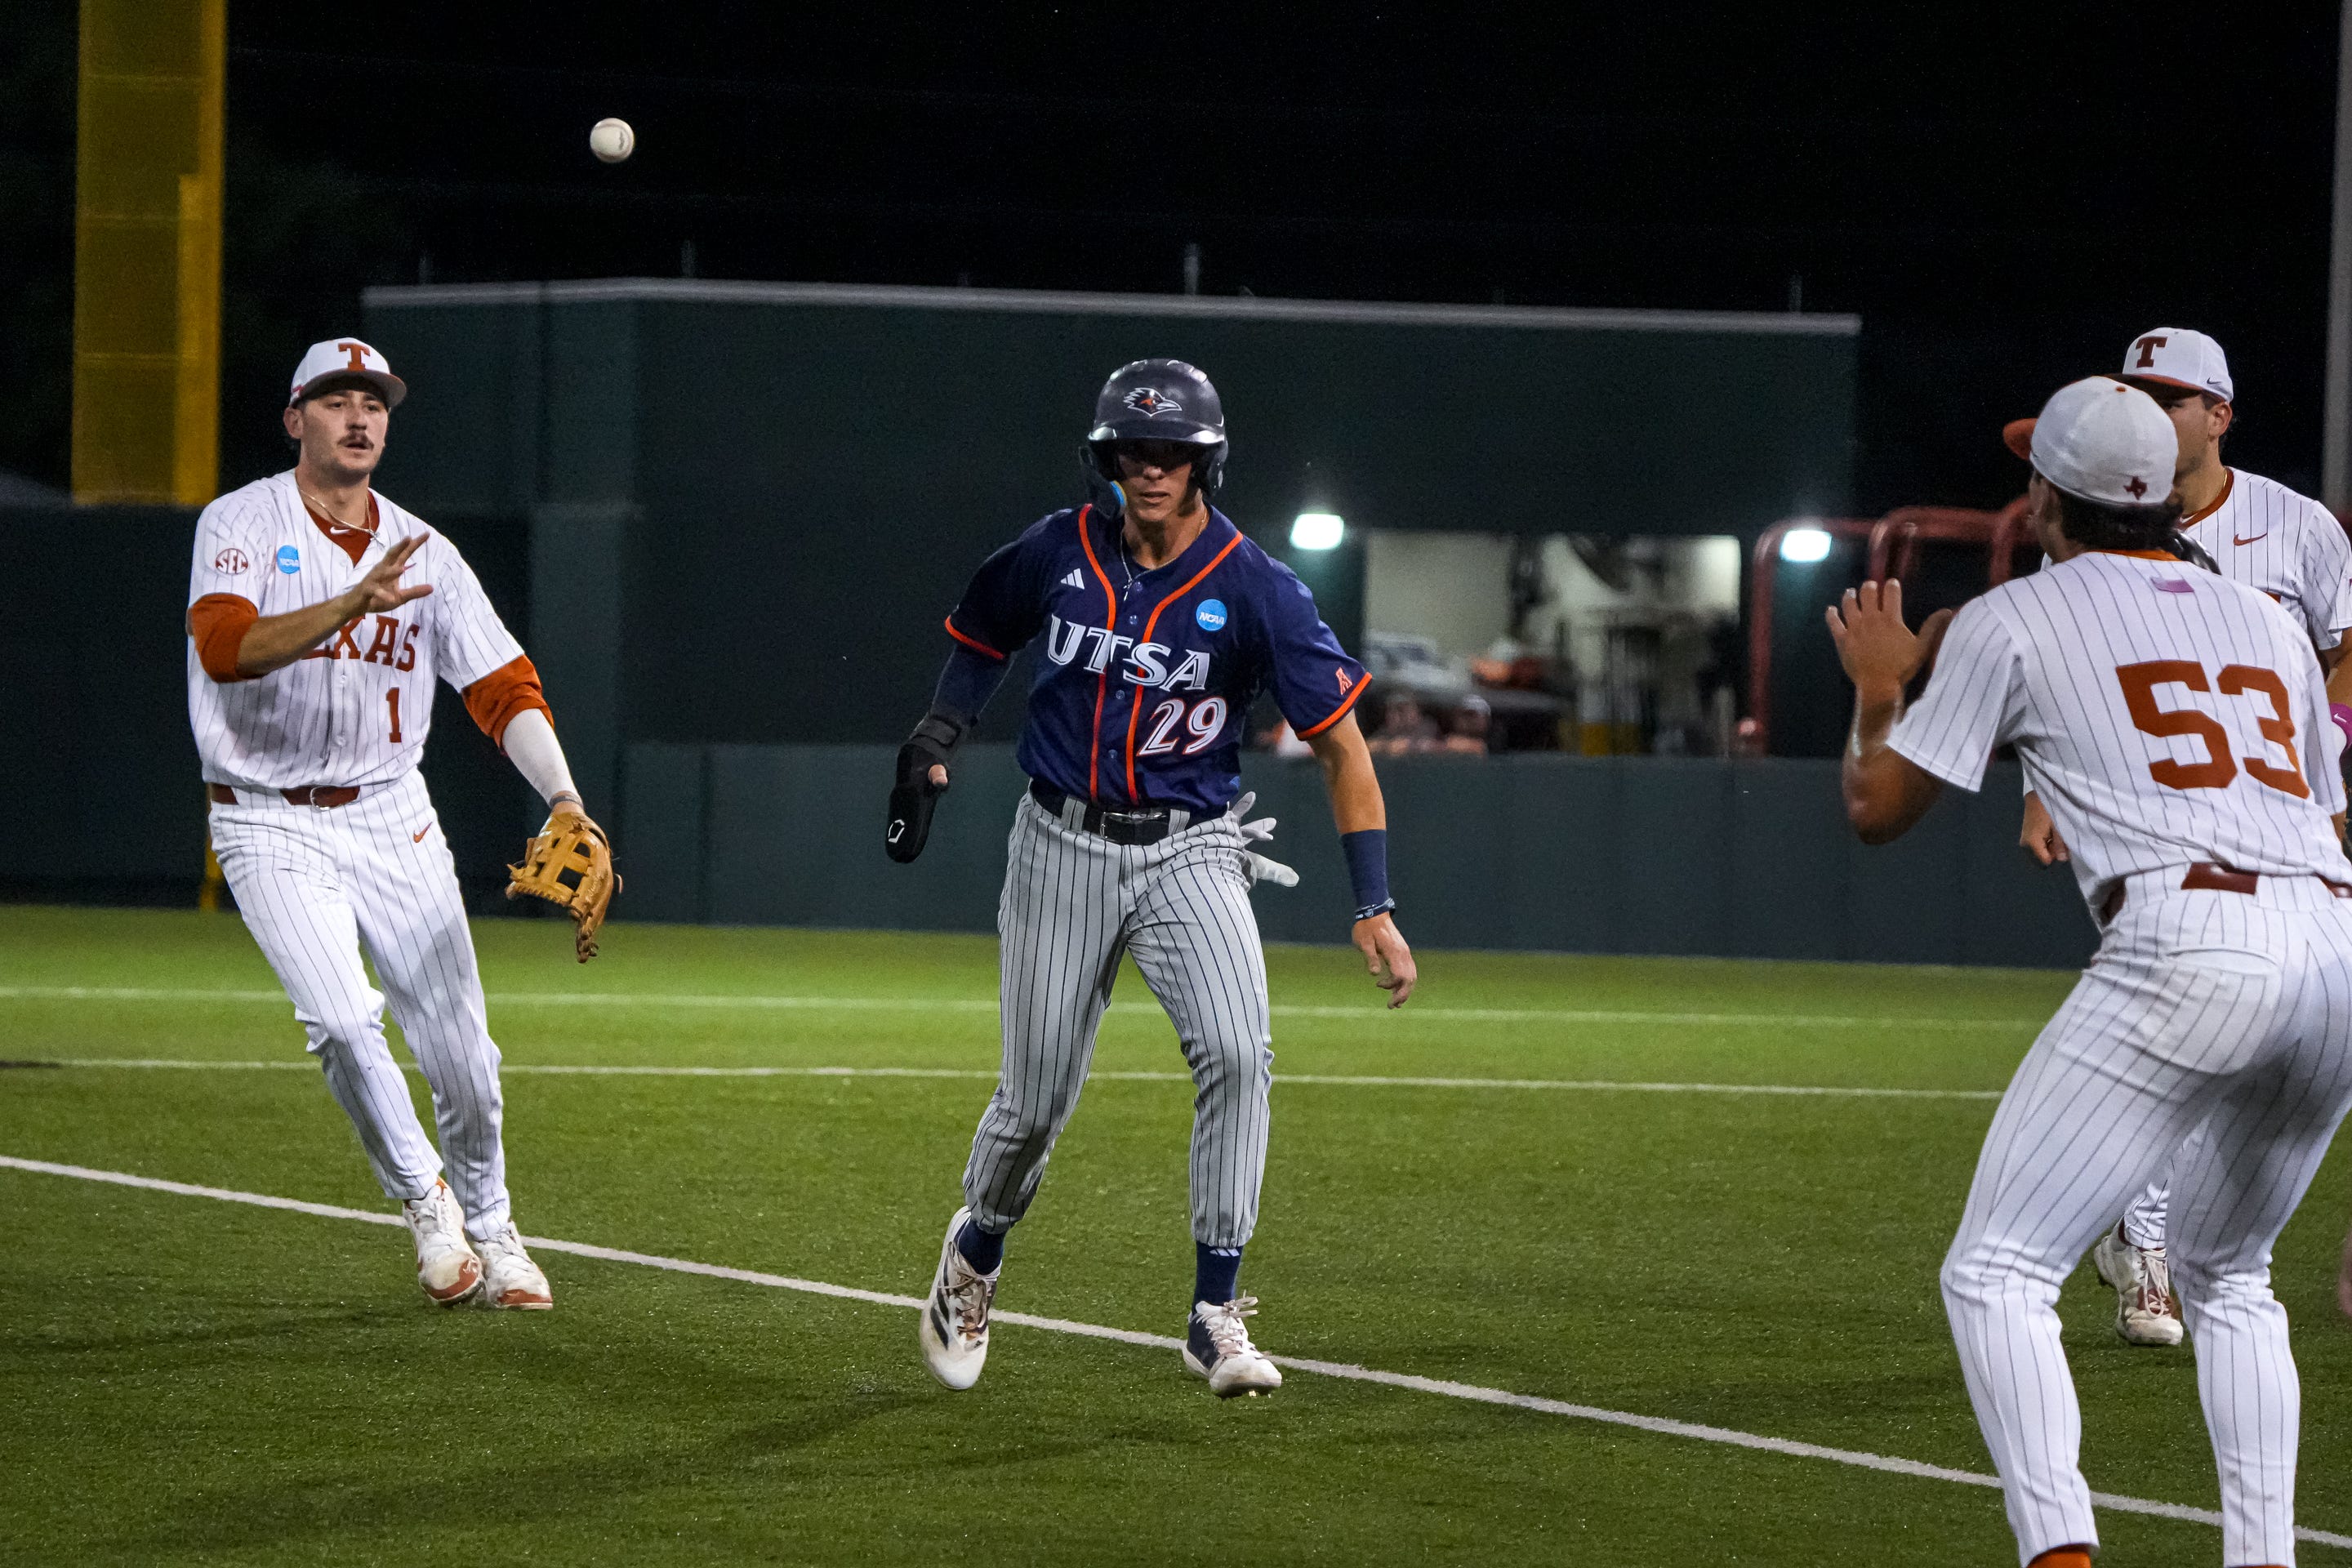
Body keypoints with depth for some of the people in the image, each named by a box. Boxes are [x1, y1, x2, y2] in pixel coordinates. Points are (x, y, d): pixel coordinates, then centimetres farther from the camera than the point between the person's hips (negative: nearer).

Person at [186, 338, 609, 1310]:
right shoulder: (242, 526, -7)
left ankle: (488, 1225, 21)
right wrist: (354, 604, -39)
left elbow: (502, 685, 1)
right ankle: (420, 1198, 1)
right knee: (343, 1020, -22)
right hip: (273, 826, -3)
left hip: (391, 817, 3)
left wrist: (563, 797, -15)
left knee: (459, 1046, -2)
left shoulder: (422, 553, 5)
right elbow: (226, 646, -26)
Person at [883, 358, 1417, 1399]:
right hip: (1064, 849, 1)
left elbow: (1341, 746, -11)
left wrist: (1374, 905, -18)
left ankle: (1216, 1314, -18)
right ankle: (974, 1257, 37)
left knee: (1236, 1052, -24)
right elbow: (981, 640, 18)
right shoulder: (1057, 555, -5)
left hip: (1189, 853, -1)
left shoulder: (1257, 592, -11)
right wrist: (934, 745, 3)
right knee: (1037, 1097, 5)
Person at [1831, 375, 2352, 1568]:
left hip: (2187, 946, -6)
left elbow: (1875, 807, 15)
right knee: (2224, 1274, 26)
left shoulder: (2013, 619, 11)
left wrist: (1877, 691, 35)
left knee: (1996, 1272, -2)